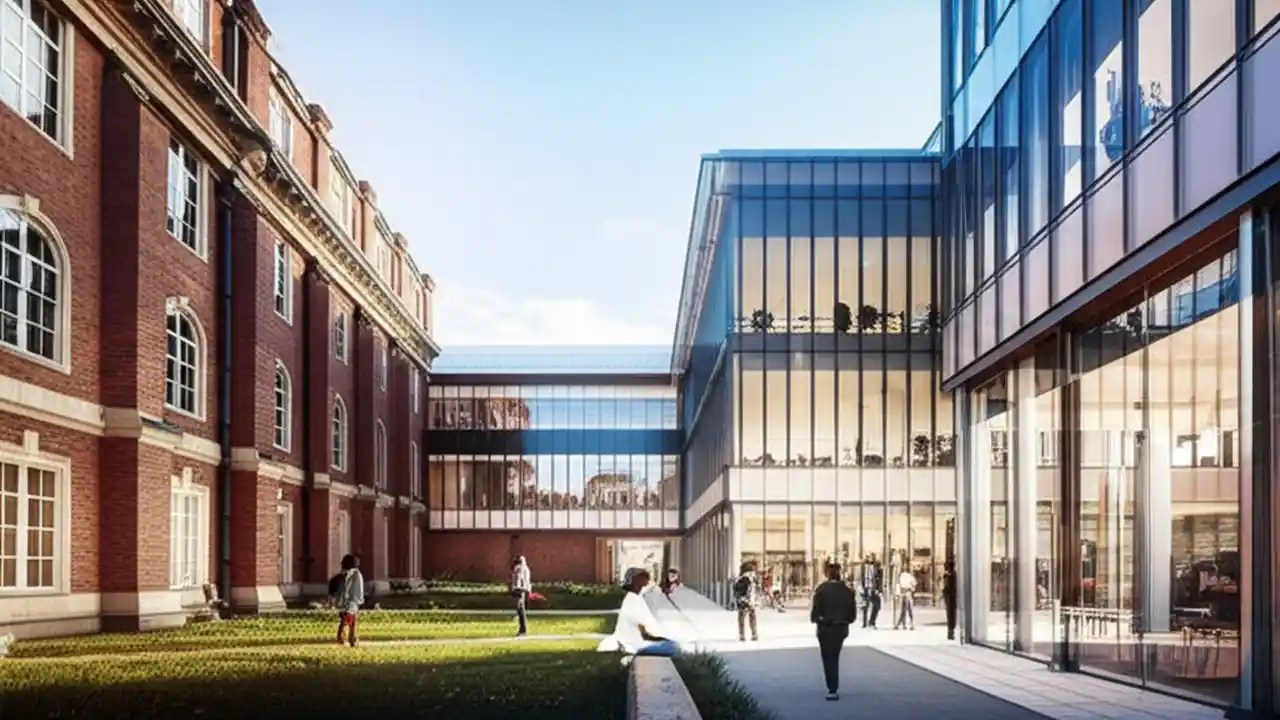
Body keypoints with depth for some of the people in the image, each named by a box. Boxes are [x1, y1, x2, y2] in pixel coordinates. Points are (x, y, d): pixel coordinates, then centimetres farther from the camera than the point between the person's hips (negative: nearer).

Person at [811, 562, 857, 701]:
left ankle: (833, 690, -3)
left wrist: (814, 619, 5)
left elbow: (815, 609, -15)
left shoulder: (821, 590, -14)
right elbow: (853, 613, 1)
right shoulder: (848, 591, -1)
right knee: (834, 658, 20)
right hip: (841, 628, 4)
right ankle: (834, 687, 26)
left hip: (825, 629, -4)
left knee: (828, 660, 2)